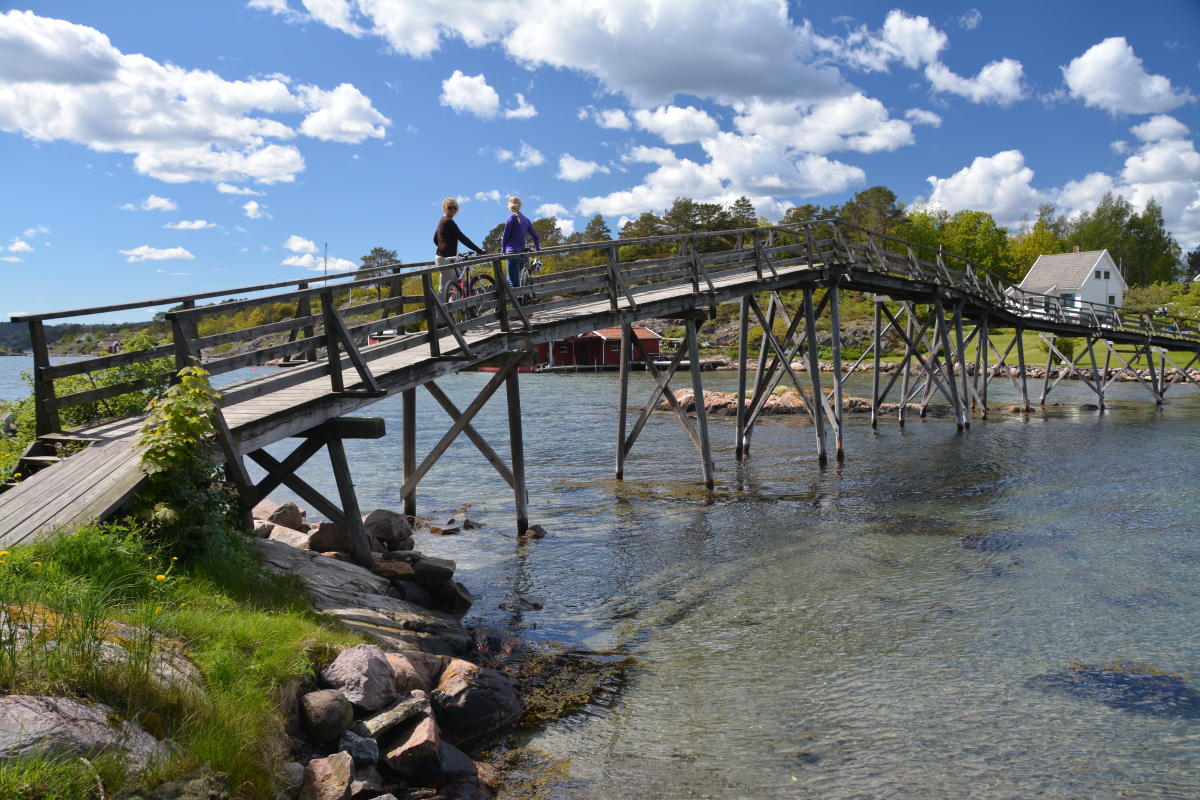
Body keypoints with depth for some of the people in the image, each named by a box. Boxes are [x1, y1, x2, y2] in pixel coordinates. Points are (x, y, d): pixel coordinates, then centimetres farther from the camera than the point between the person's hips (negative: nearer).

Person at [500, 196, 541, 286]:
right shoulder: (526, 219, 14)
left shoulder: (511, 218, -6)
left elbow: (505, 236, -6)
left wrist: (503, 250, 4)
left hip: (512, 253, -7)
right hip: (523, 253, 7)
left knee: (513, 283, -11)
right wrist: (538, 249, 24)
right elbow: (535, 235, 15)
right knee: (510, 281, 16)